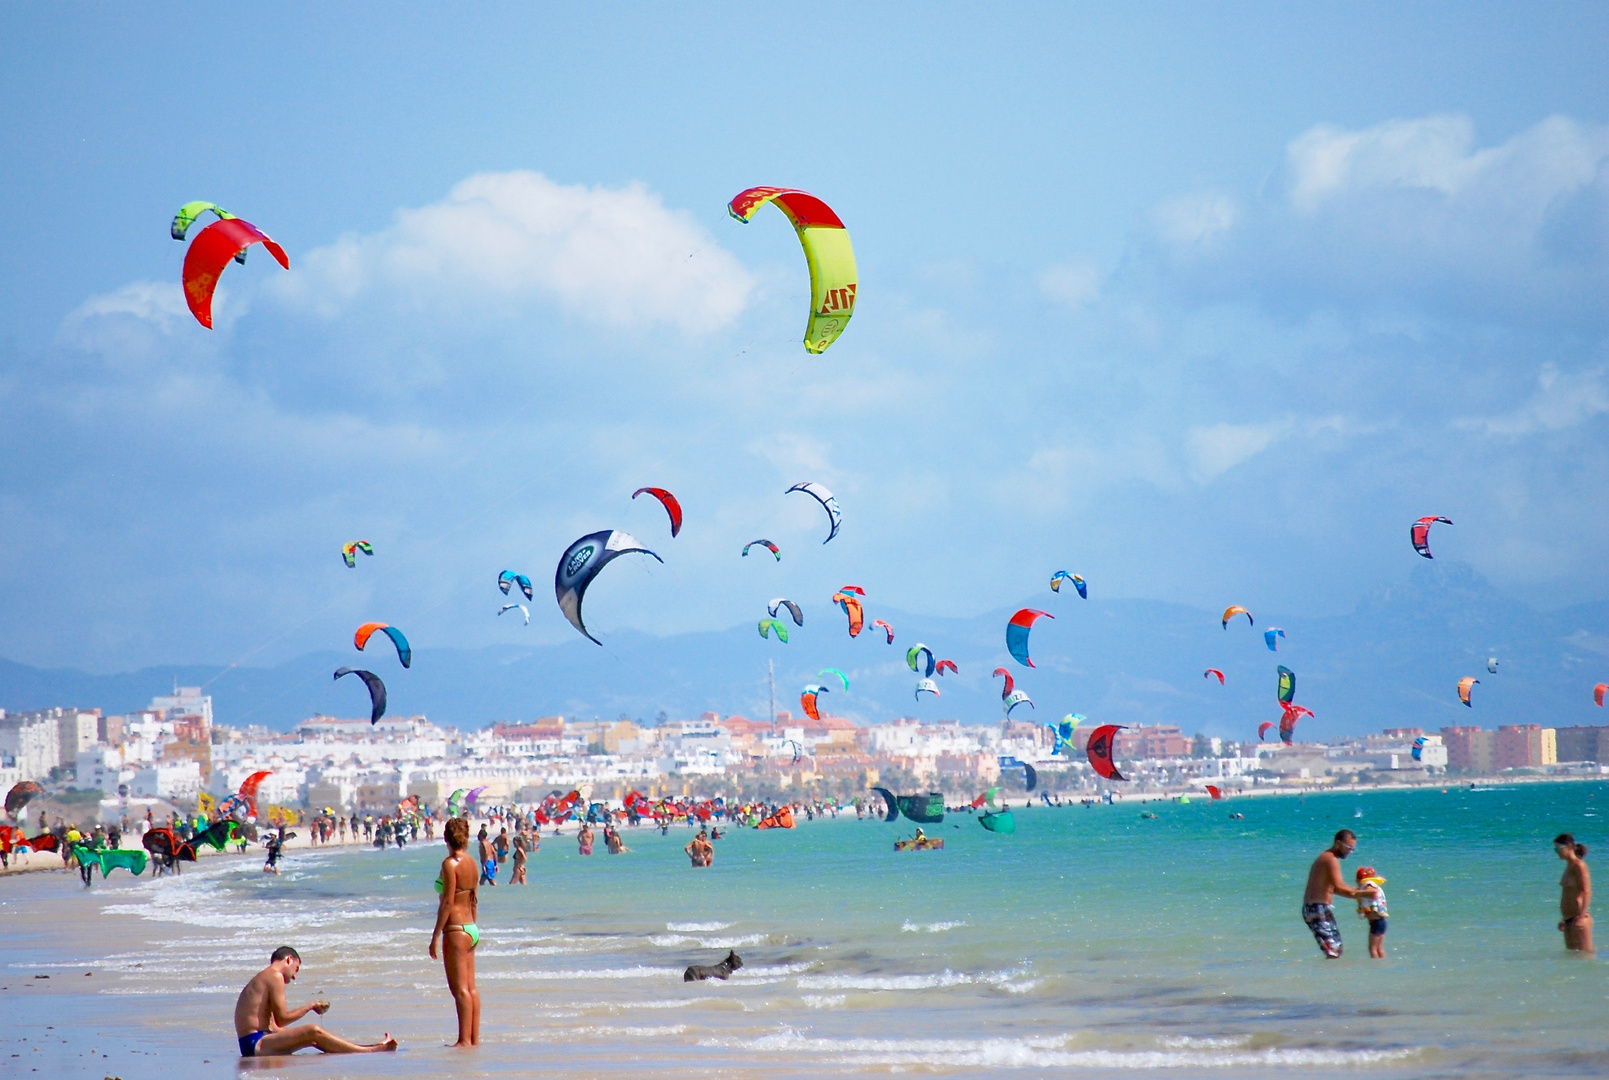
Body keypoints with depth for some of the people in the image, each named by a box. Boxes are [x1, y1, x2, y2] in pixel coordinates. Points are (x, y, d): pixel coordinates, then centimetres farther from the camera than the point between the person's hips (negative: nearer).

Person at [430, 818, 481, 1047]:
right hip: (471, 929, 9)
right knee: (470, 987, 10)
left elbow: (447, 902, -17)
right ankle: (475, 1037, 12)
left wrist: (436, 935, -15)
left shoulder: (450, 864, -14)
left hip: (456, 930, -9)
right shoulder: (471, 863, 10)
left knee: (460, 988, -7)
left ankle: (465, 1040, -8)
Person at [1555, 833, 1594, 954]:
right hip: (1569, 917, 10)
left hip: (1578, 916, -10)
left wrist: (1582, 916, -26)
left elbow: (1587, 892, -17)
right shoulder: (1569, 866, 16)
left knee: (1584, 954, -9)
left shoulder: (1578, 865, -10)